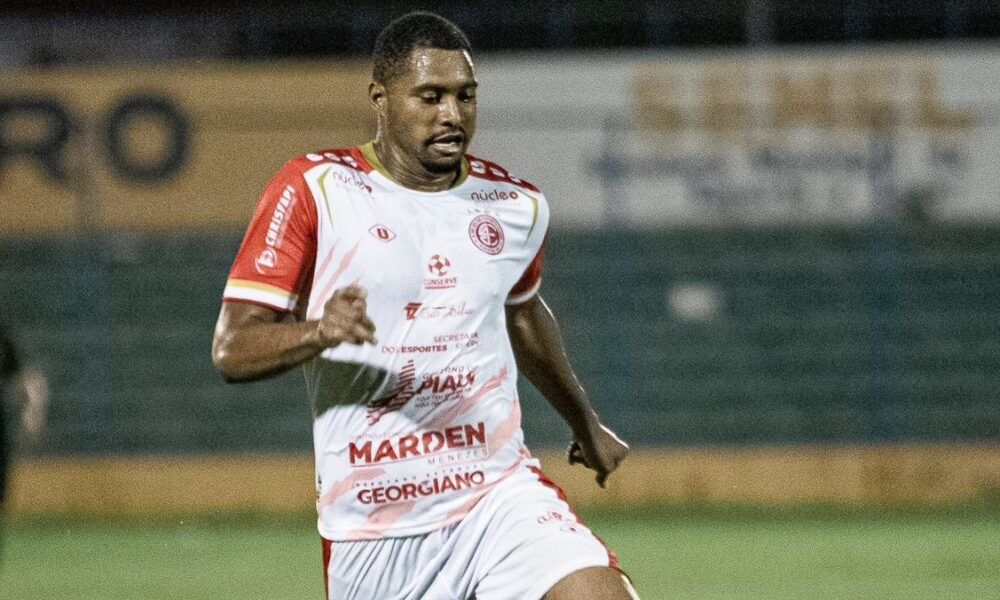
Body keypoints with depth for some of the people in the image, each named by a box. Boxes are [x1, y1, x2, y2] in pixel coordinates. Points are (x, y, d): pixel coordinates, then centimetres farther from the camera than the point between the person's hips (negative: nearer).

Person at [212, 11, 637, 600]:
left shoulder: (516, 206, 7)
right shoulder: (313, 190, -6)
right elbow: (231, 348, -10)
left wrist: (585, 422, 41)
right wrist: (320, 331, -30)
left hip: (502, 493, 2)